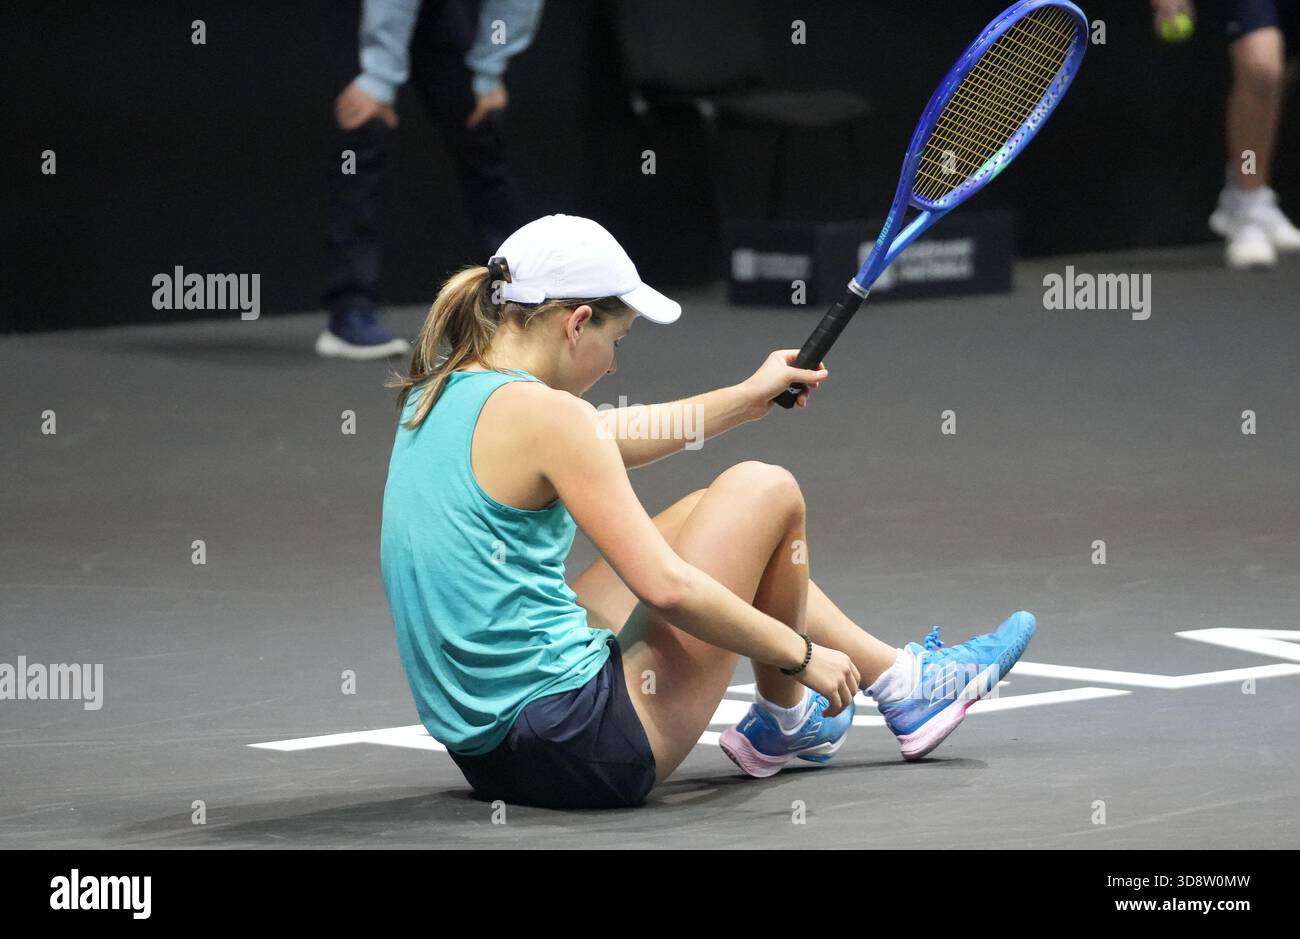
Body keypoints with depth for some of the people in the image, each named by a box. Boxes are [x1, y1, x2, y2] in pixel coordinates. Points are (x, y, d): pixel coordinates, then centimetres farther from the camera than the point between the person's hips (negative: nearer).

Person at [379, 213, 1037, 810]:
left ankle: (899, 677, 38)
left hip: (481, 749, 9)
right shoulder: (542, 414, -17)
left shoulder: (438, 396, 10)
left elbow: (606, 439, 28)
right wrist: (801, 654, -6)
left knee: (704, 512, 27)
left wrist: (745, 398, 37)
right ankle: (782, 720, 28)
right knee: (765, 491, 6)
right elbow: (665, 588, -19)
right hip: (590, 754, -9)